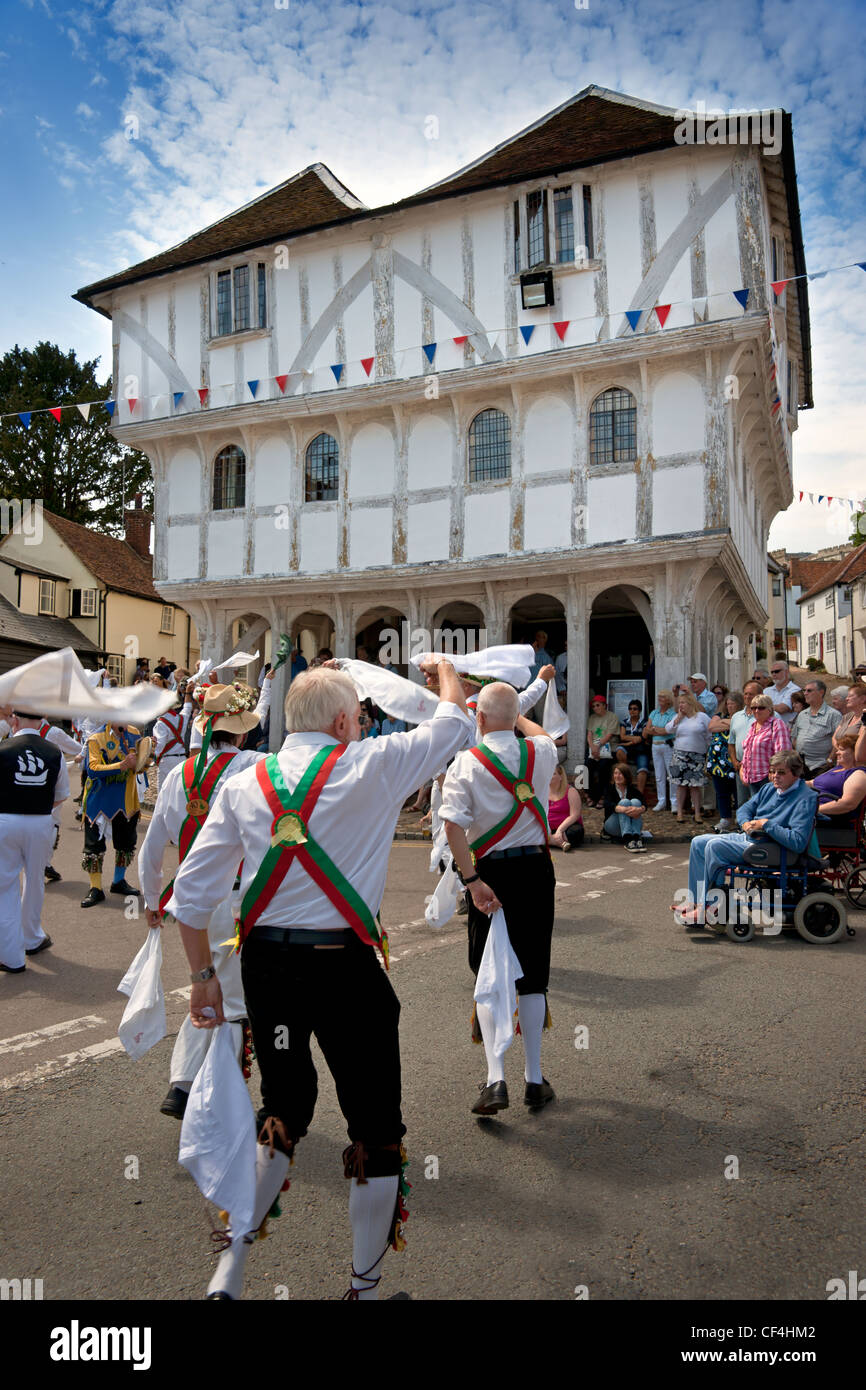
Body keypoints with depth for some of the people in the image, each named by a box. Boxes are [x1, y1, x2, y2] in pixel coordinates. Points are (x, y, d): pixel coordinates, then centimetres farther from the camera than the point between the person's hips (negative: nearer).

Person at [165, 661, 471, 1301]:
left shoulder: (244, 782, 3)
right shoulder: (371, 766, -8)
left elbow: (191, 891, 2)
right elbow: (454, 722, 8)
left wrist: (203, 975, 12)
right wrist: (447, 669, 27)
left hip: (264, 965, 5)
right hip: (344, 966, -5)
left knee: (283, 1114, 25)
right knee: (376, 1131, 14)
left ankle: (229, 1270, 28)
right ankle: (365, 1285, 28)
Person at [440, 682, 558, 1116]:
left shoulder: (465, 762, -10)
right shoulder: (540, 752, -2)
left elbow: (453, 824, -19)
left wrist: (472, 880, -17)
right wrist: (516, 714, 37)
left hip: (489, 873, -2)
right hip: (535, 870, 2)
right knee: (532, 976, 12)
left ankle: (495, 1079, -1)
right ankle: (534, 1079, 20)